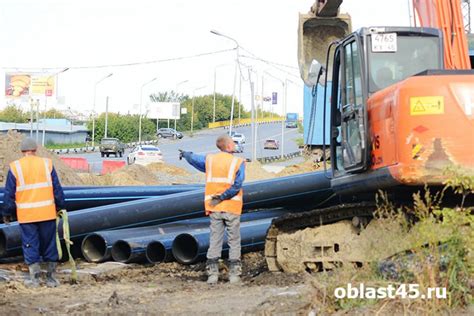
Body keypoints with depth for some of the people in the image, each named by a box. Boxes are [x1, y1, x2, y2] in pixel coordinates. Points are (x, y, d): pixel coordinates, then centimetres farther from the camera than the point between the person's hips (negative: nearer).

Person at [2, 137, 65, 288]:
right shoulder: (47, 164, 2)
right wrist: (60, 207, 17)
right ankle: (51, 277, 15)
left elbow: (9, 194, 1)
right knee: (49, 244, 10)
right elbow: (57, 189, 6)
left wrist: (7, 213, 11)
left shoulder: (15, 167, -1)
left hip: (26, 215, -1)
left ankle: (34, 278, 8)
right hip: (47, 213, 1)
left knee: (30, 245, 7)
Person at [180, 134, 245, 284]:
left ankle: (212, 274, 4)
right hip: (232, 208, -3)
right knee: (234, 242, 4)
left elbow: (192, 158, 26)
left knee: (215, 241, 7)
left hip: (215, 209, 3)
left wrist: (185, 154, 47)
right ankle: (234, 274, 3)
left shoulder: (209, 159, 6)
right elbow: (236, 186, -16)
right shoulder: (238, 162, -5)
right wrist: (222, 197, -12)